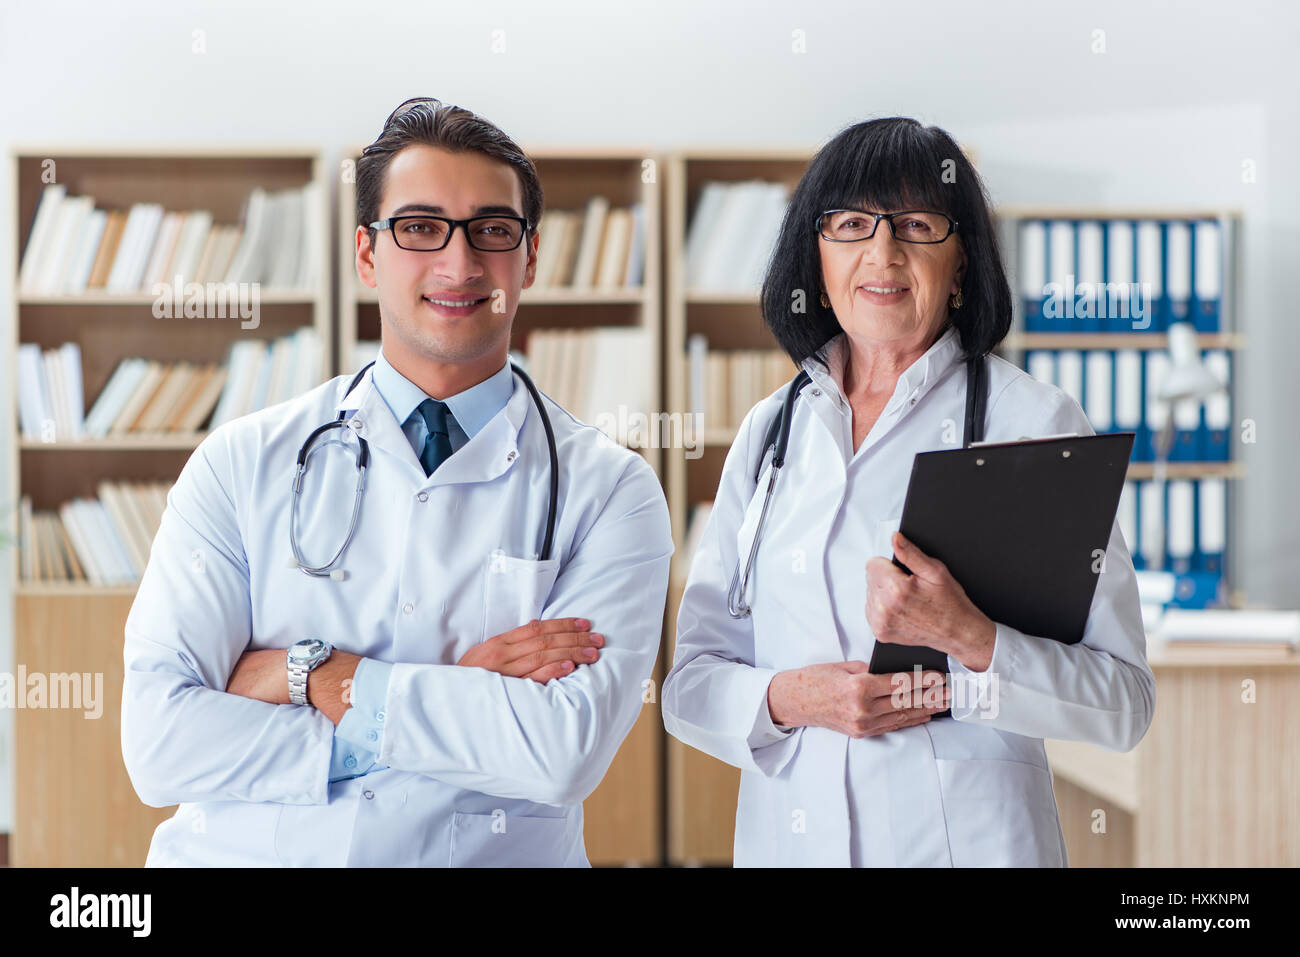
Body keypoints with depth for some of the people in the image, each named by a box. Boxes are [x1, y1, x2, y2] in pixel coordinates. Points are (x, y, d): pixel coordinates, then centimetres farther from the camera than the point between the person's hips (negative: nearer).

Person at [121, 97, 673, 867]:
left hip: (495, 857, 0)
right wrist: (463, 702, -9)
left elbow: (566, 753, -12)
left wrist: (325, 677, -9)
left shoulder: (609, 490, 1)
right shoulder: (241, 465, 4)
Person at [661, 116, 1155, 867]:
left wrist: (969, 640, -24)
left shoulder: (1037, 423, -6)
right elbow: (692, 685, 6)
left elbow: (1124, 703, -9)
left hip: (966, 838, -3)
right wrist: (787, 697, -14)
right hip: (787, 835, 3)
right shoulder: (771, 431, 6)